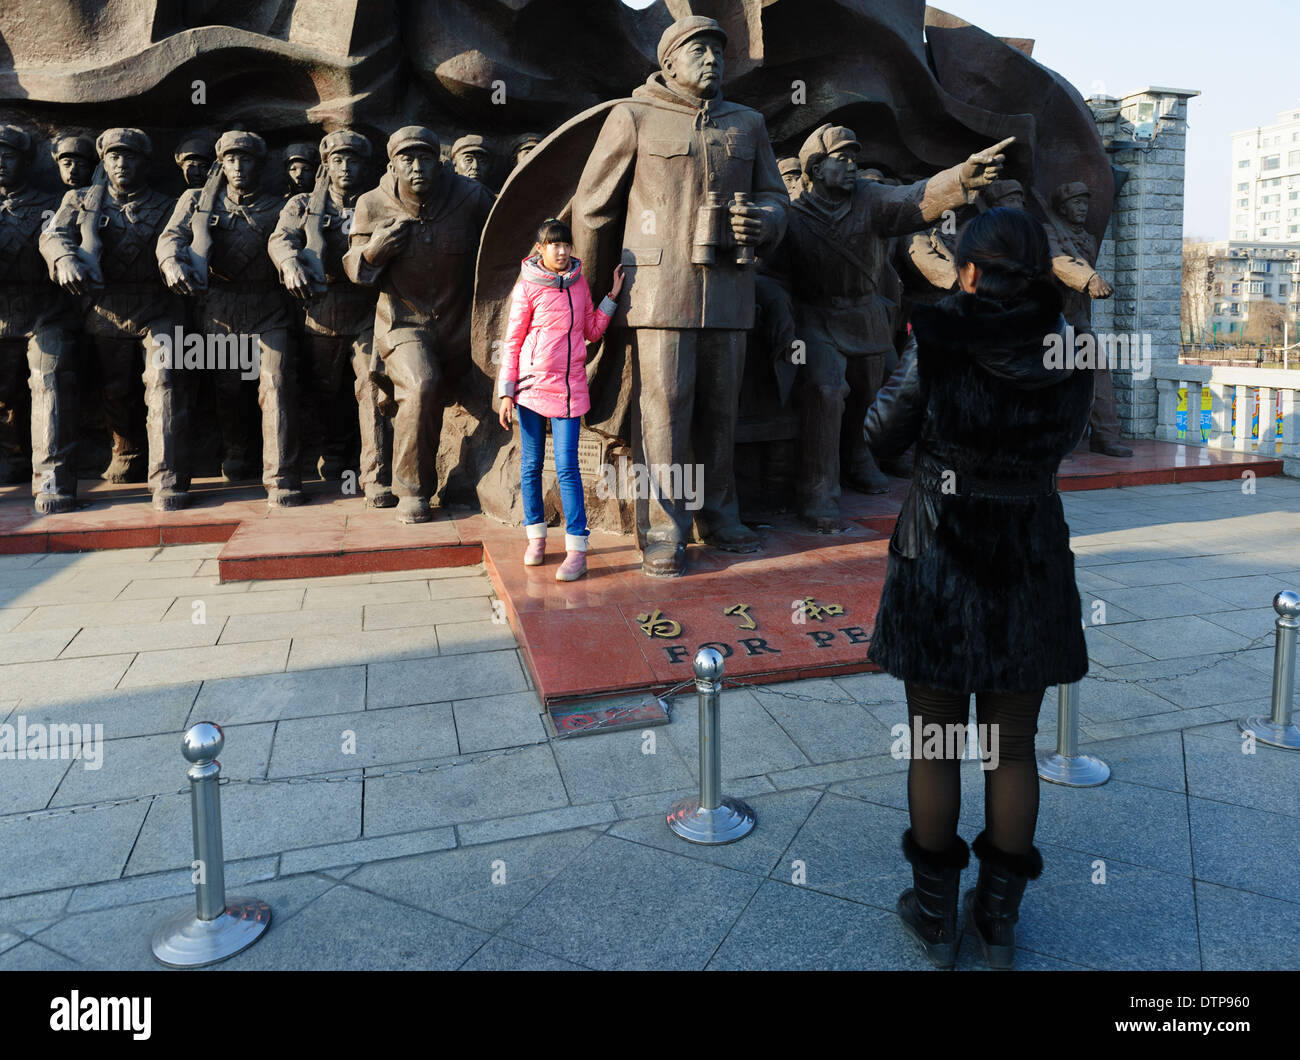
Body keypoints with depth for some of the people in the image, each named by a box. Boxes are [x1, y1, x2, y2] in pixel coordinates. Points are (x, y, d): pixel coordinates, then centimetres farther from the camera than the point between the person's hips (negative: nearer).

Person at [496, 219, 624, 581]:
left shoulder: (579, 283, 9)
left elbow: (592, 332, 16)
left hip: (568, 388, 1)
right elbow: (513, 341, 0)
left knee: (567, 468, -4)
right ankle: (536, 538, 21)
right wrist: (507, 392, -4)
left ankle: (577, 551, -4)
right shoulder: (527, 287, -1)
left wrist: (612, 297, 8)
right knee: (531, 466, 6)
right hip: (531, 385, -1)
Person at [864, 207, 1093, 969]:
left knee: (935, 743, 12)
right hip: (1030, 571, 3)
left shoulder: (935, 355, -15)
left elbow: (882, 440, -2)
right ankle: (1000, 918, 28)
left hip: (938, 570, -2)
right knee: (1013, 748, 15)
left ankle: (936, 915, 25)